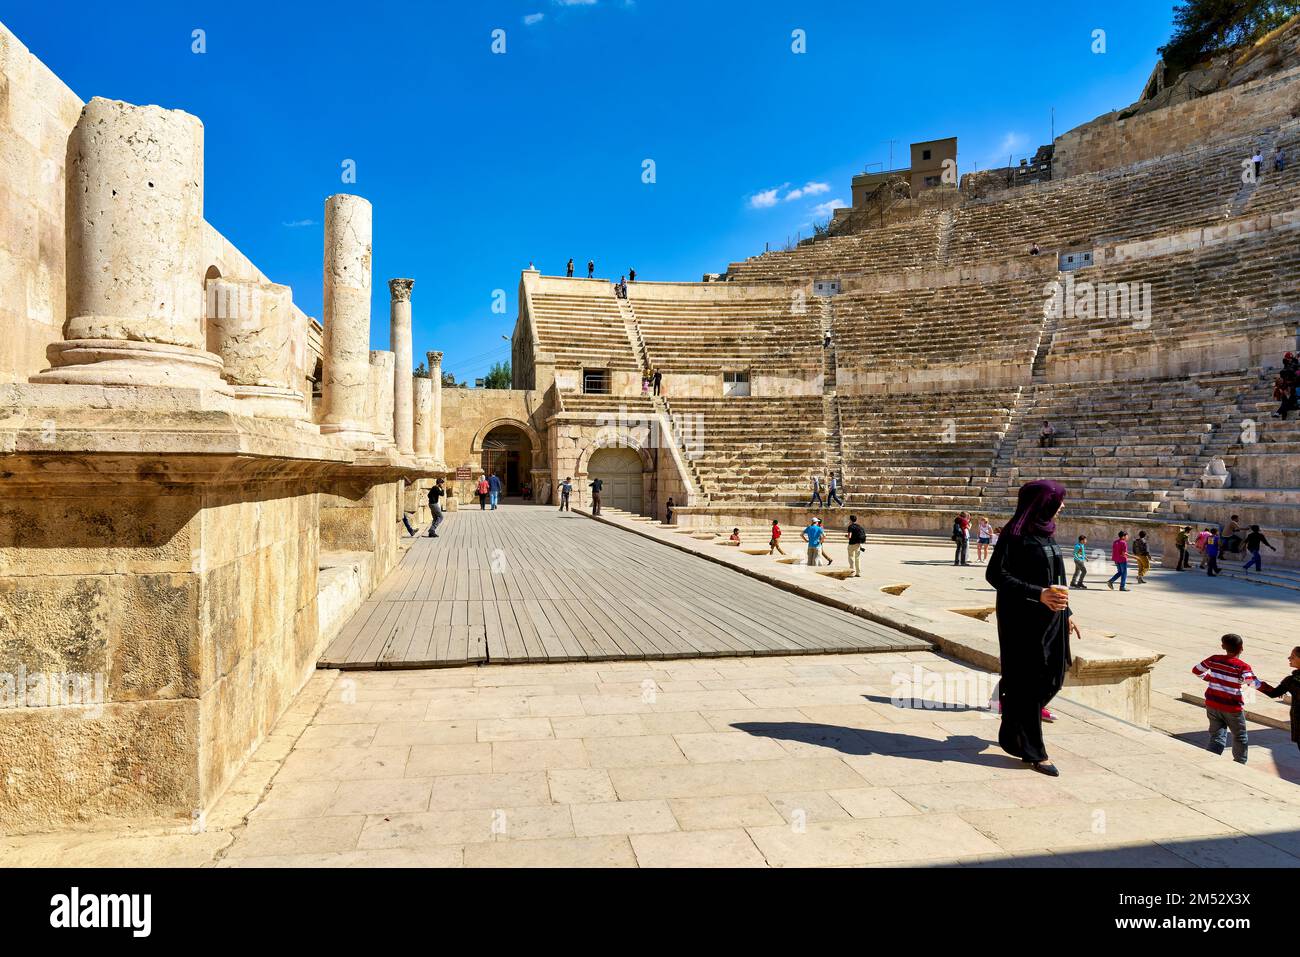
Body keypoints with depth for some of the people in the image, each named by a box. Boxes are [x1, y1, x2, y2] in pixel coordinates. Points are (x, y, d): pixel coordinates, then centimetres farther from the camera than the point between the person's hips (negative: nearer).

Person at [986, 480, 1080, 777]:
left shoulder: (1045, 532, 11)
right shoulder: (1016, 532, -14)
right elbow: (995, 574, -19)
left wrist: (1067, 613, 20)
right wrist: (1039, 594, -26)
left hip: (1050, 617, 8)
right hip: (1024, 617, -8)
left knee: (1053, 675, 13)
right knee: (1028, 680, 0)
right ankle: (1032, 751, 10)